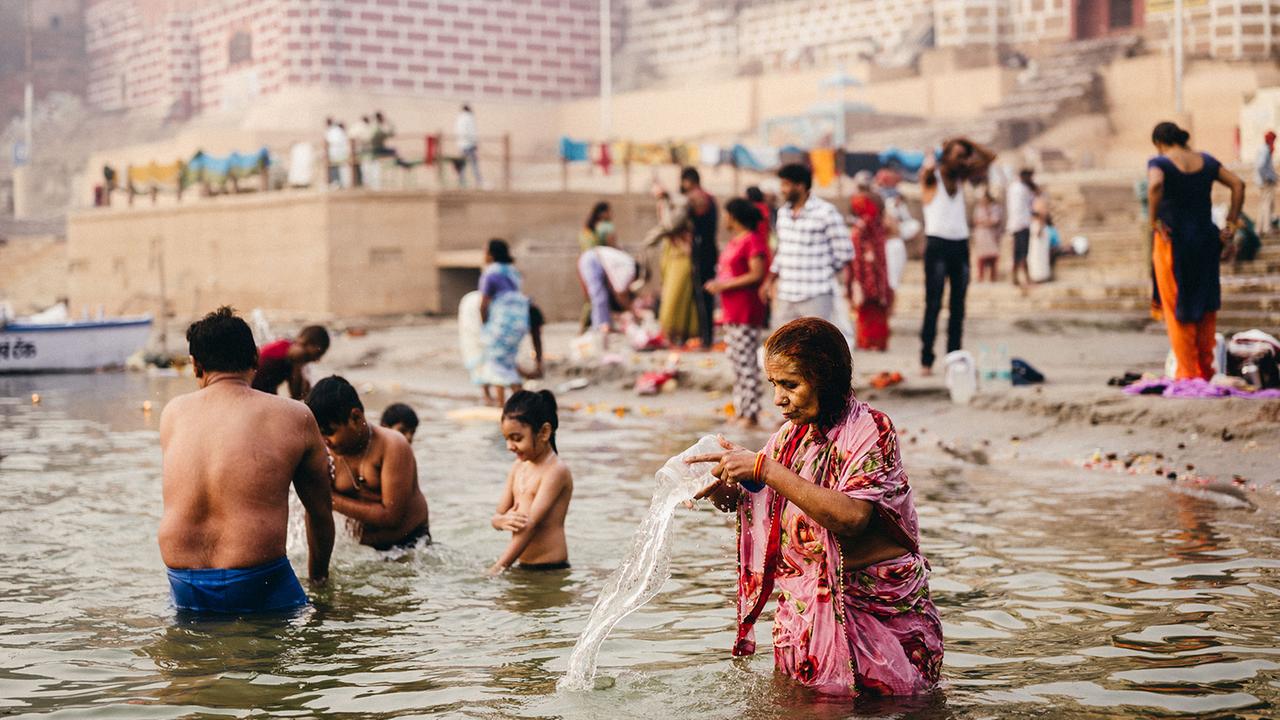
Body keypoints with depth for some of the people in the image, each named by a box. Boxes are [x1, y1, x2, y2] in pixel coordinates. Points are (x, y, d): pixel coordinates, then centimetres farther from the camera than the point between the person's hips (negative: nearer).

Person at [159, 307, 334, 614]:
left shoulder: (173, 412, 9)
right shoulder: (294, 417, 1)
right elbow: (320, 511, 10)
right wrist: (317, 575, 28)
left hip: (184, 587, 4)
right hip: (256, 583, -3)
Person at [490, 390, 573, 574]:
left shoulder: (556, 471, -12)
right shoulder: (518, 467, 12)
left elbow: (531, 524, -19)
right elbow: (496, 517, 12)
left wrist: (497, 569, -24)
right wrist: (502, 521, -14)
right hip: (524, 566, 8)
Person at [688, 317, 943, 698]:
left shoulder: (870, 429, -15)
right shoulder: (792, 435, 4)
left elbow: (851, 516, -30)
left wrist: (765, 468, -29)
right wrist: (730, 494, -10)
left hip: (875, 608, -6)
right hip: (806, 607, 6)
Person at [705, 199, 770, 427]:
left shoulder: (753, 240, -13)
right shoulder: (734, 241, 17)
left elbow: (757, 275, -19)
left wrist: (724, 285, -18)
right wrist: (717, 284, 9)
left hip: (746, 312, -10)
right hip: (731, 312, 10)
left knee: (746, 361, -9)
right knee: (736, 360, 12)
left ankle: (751, 414, -6)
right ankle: (740, 410, 17)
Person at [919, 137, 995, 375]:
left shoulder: (961, 177, 16)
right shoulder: (932, 176, 0)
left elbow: (988, 159, 17)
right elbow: (927, 170, -24)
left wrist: (967, 144, 7)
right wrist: (931, 163, -4)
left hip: (960, 245, 6)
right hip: (937, 245, -6)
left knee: (958, 307, 5)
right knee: (933, 305, -8)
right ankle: (926, 360, -8)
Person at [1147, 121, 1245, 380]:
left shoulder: (1159, 162, -7)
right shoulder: (1206, 161, 8)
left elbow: (1155, 185, -29)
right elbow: (1238, 184, 6)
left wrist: (1155, 221, -18)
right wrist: (1230, 227, 7)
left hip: (1173, 241, -5)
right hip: (1206, 239, 5)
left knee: (1176, 309, 5)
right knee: (1206, 307, 15)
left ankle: (1188, 372, 7)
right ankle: (1207, 370, 20)